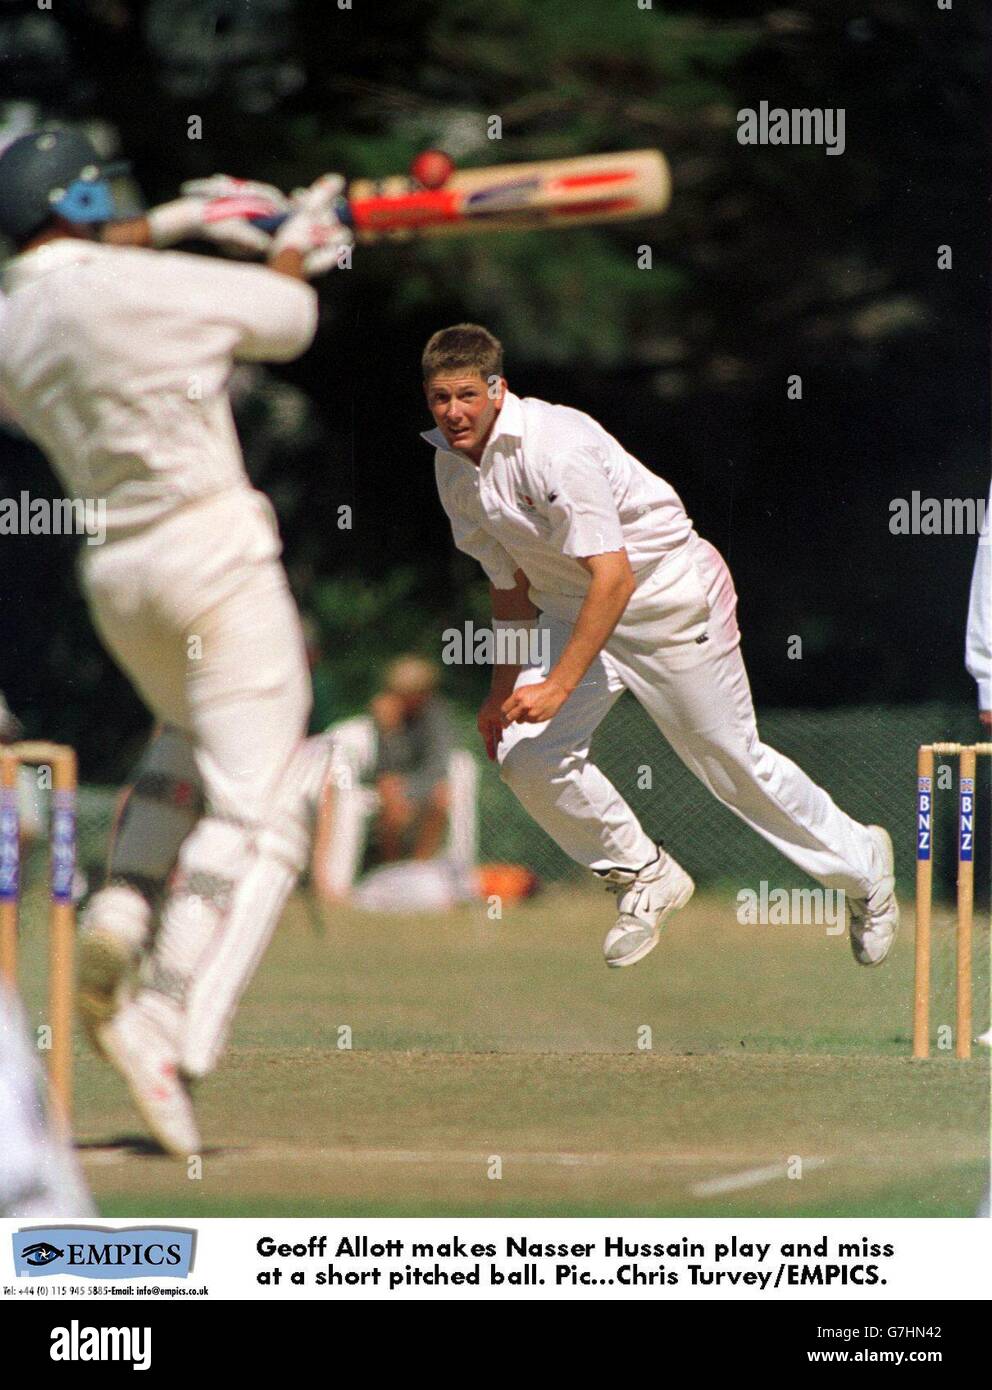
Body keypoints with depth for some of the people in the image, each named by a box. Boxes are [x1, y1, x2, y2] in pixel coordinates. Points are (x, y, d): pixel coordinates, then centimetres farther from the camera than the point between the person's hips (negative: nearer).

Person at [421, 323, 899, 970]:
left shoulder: (554, 447, -29)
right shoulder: (453, 465, -3)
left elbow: (614, 576, -33)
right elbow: (512, 584, 11)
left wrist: (560, 684, -37)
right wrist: (503, 691, 13)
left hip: (673, 599, -7)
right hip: (572, 606, 7)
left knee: (734, 763, 2)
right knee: (525, 754, -12)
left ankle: (860, 861, 28)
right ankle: (645, 878, 9)